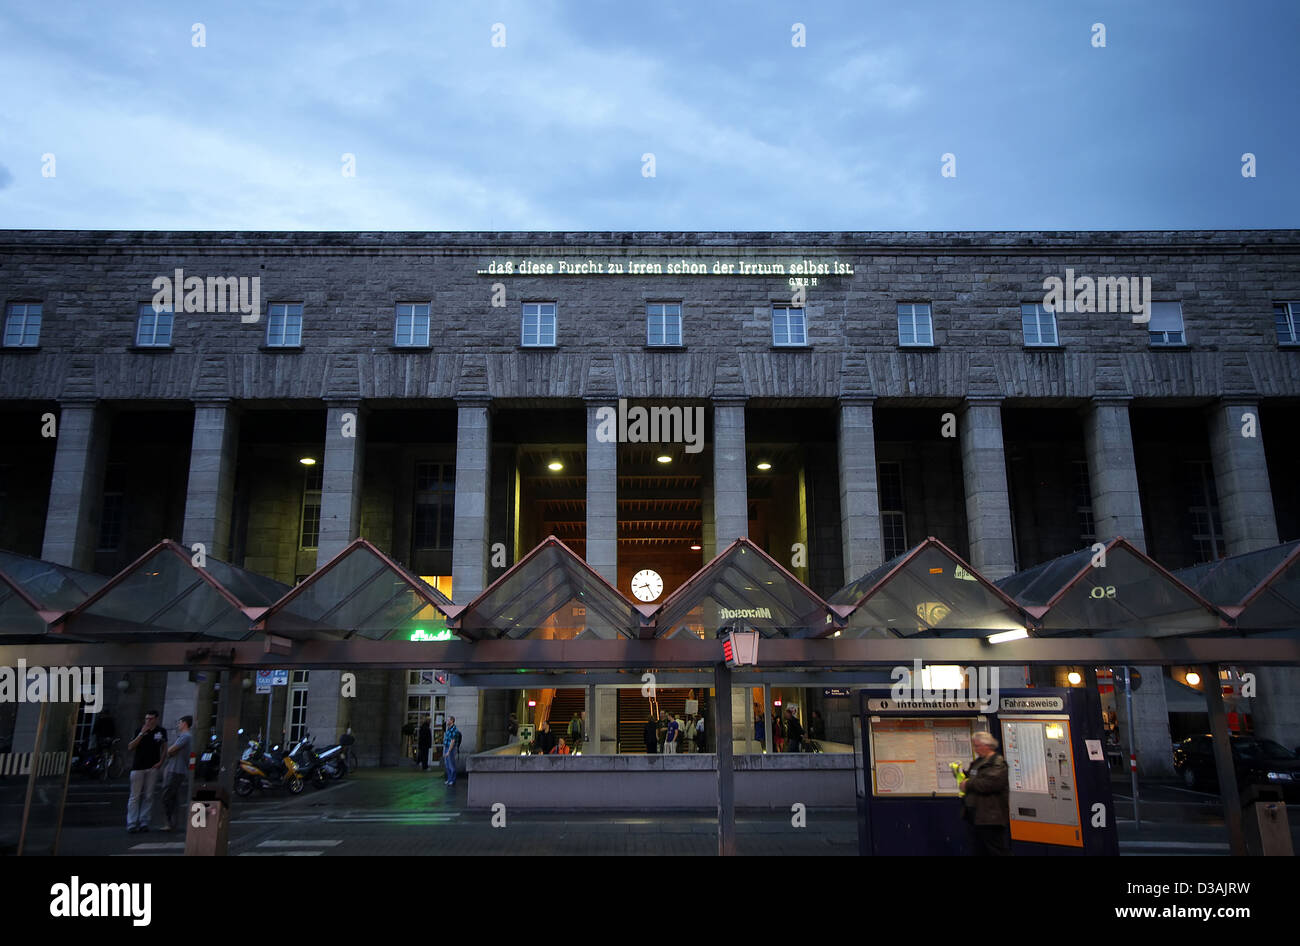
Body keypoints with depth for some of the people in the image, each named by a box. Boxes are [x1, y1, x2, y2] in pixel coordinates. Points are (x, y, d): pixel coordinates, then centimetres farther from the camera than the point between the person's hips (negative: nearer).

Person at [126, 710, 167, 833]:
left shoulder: (161, 731, 5)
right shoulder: (140, 730, 1)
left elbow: (164, 747, 15)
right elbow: (130, 747, -6)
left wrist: (161, 761, 3)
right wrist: (141, 734, -16)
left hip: (152, 768, 1)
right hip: (138, 766, -1)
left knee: (148, 796, 2)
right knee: (135, 796, -2)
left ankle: (144, 822, 7)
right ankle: (131, 824, 0)